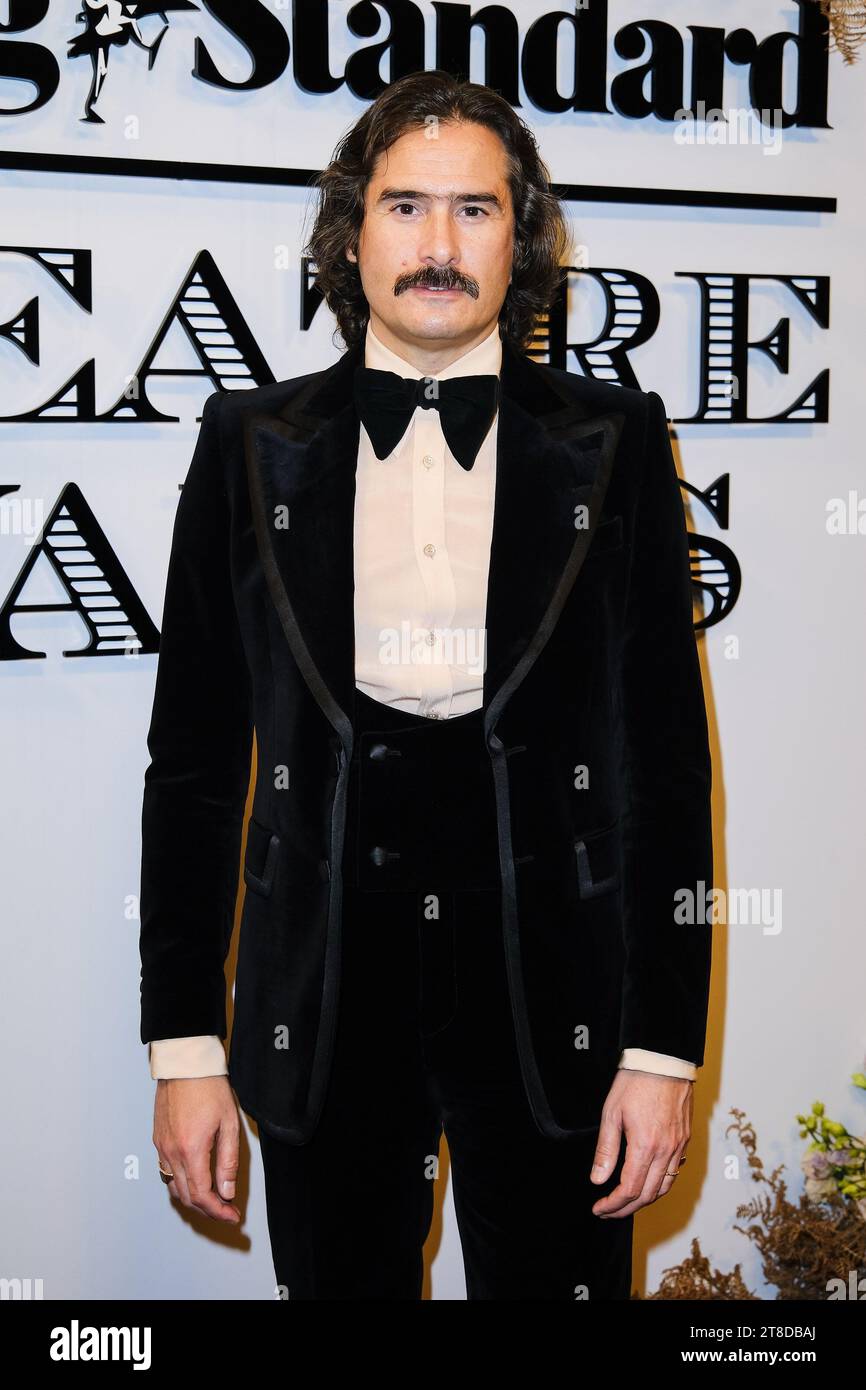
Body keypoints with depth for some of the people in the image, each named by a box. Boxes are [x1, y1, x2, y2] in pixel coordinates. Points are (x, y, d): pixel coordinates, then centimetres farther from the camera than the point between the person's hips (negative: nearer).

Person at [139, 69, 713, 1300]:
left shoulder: (613, 441, 1)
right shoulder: (254, 444, 3)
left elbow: (667, 753, 0)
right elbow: (194, 753, 3)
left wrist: (667, 1045, -4)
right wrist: (184, 1041, -1)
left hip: (550, 979, 0)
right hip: (326, 991, 1)